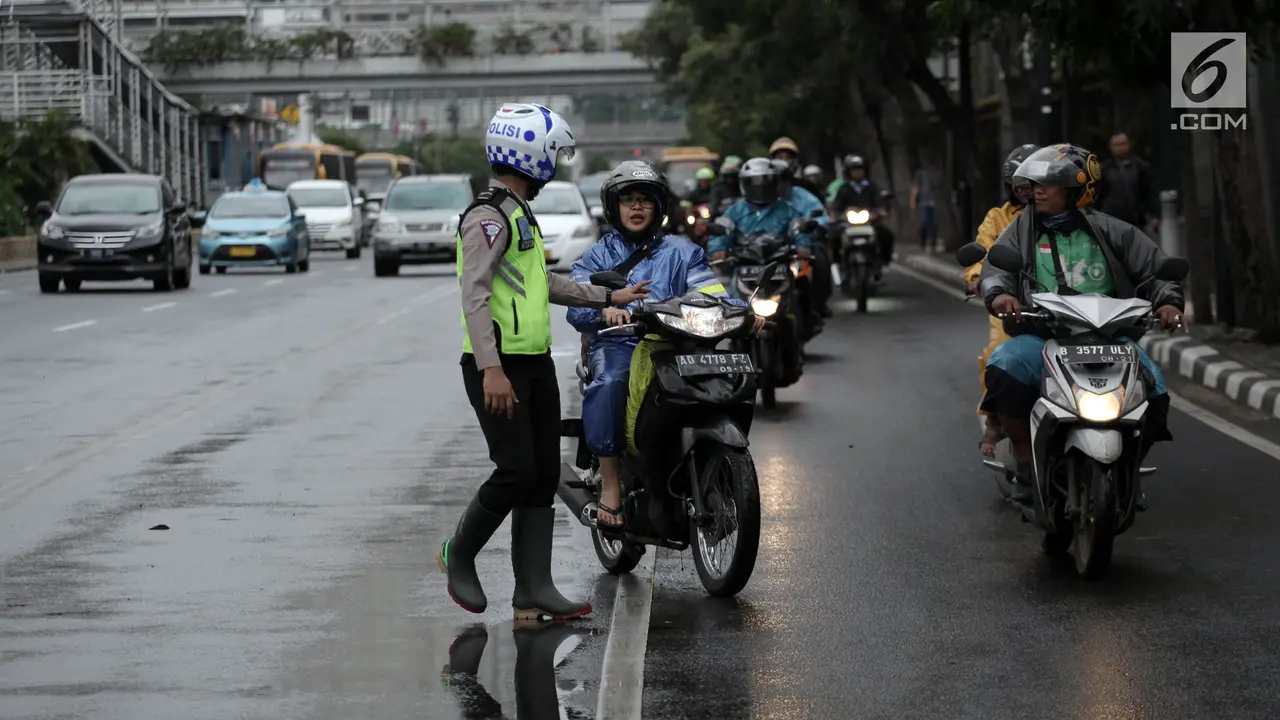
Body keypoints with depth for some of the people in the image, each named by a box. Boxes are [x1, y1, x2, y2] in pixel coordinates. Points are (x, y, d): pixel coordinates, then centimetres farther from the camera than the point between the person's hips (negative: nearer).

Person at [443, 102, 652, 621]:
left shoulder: (519, 214, 20)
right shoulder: (489, 216, -13)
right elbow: (474, 294, -22)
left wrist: (609, 297, 32)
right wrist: (491, 370, -29)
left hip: (536, 364, 10)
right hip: (500, 368, -10)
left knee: (544, 476, 5)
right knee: (516, 472, -10)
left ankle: (533, 590, 5)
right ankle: (459, 556, 10)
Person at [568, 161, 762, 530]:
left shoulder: (681, 251, 22)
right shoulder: (599, 255, 19)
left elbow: (712, 294, 8)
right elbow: (577, 307, 2)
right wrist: (605, 309, -21)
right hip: (617, 345, -1)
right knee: (610, 383, -36)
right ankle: (610, 484, -33)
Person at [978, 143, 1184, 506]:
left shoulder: (1109, 231, 10)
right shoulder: (1022, 230, 12)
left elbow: (1154, 266, 12)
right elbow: (994, 269, 1)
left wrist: (1167, 301, -8)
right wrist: (998, 294, -23)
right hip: (1041, 335, -1)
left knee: (1152, 388, -21)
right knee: (1004, 369, -32)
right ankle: (1027, 468, -17)